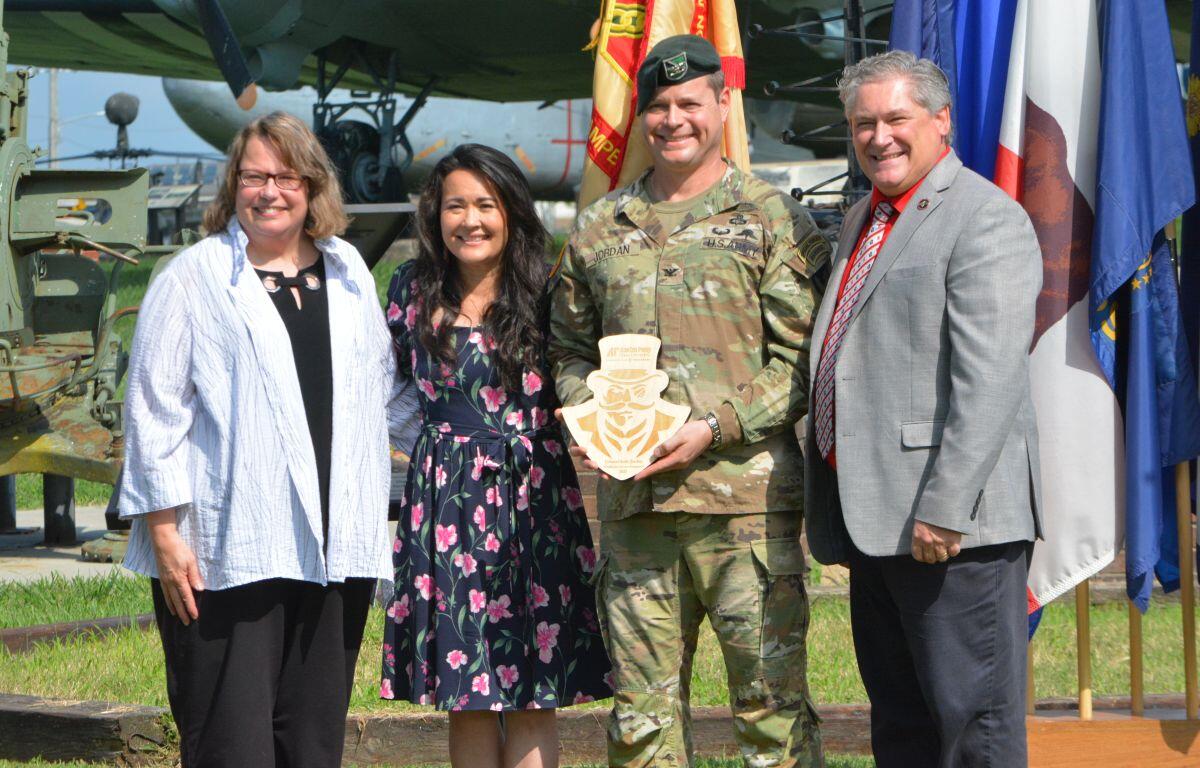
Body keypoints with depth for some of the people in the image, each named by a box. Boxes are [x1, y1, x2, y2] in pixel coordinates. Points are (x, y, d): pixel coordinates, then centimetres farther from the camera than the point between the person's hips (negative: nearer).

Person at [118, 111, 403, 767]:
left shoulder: (348, 275, 16)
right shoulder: (193, 277, 0)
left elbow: (386, 390, 26)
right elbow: (154, 411, -3)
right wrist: (165, 533, -9)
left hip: (335, 549, 5)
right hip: (227, 551, -5)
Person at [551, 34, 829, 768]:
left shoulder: (774, 220, 3)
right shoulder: (600, 228, 15)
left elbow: (801, 362, -2)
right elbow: (571, 350, 23)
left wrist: (714, 427, -14)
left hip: (743, 492, -4)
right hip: (631, 498, 4)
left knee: (770, 695, -4)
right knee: (643, 707, 7)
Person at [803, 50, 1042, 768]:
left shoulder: (986, 217, -10)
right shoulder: (861, 222, 20)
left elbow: (989, 379, -19)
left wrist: (945, 508, -24)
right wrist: (832, 506, 21)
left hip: (951, 526, -9)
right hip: (874, 520, 9)